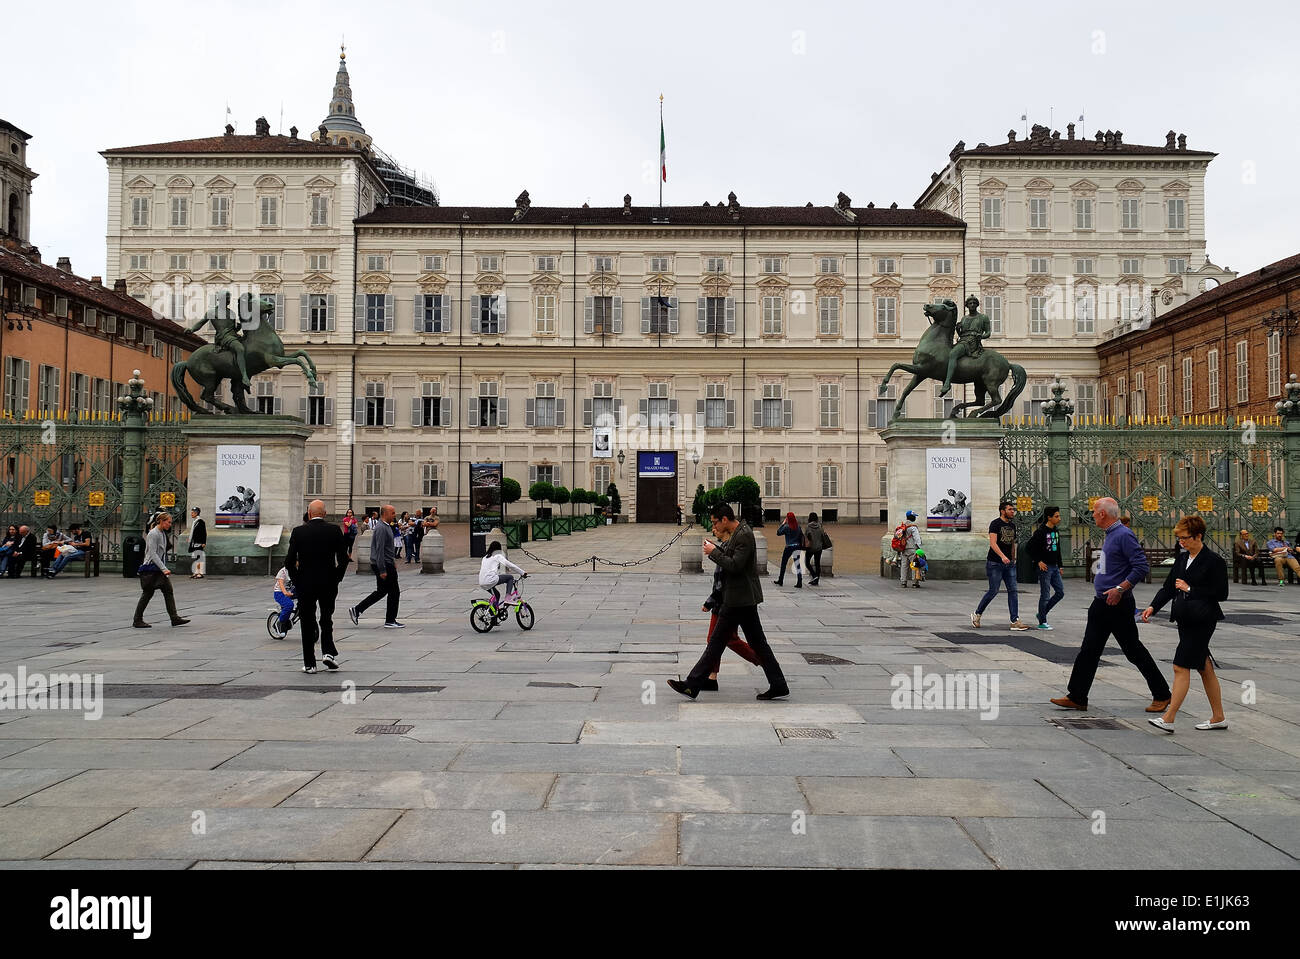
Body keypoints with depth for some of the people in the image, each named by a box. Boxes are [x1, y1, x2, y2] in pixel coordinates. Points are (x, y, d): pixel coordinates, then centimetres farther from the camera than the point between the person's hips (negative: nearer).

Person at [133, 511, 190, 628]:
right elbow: (153, 554, -21)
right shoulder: (153, 534, -15)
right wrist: (164, 569, -25)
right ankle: (137, 621, 9)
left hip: (160, 568, 9)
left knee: (168, 591, 3)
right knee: (147, 594, -2)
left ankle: (174, 618, 1)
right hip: (151, 568, -9)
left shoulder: (163, 533, 13)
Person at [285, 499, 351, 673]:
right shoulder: (335, 530, -4)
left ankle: (309, 663, 10)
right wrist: (337, 577, 7)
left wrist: (296, 579, 7)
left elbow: (289, 560, -6)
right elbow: (343, 558, -5)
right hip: (329, 583, 1)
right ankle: (328, 652, 3)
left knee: (307, 622, 8)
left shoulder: (298, 532, -5)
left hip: (305, 584, -1)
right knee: (327, 618, 19)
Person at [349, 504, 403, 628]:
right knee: (394, 592, -1)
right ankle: (390, 621, 7)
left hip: (387, 564, 10)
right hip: (384, 565, -10)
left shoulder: (386, 526, 14)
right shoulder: (381, 528, -18)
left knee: (381, 591, 14)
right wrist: (382, 570, -24)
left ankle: (357, 610, 15)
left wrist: (393, 561, 24)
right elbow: (379, 550, -22)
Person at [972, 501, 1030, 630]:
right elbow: (993, 543, -21)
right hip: (994, 563, -7)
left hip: (1009, 564, 7)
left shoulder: (1012, 526, 14)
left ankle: (1015, 621, -5)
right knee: (993, 591, -5)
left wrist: (1013, 561, 21)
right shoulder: (995, 524, -9)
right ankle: (976, 614, 14)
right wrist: (1002, 556, -35)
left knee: (1012, 591, -2)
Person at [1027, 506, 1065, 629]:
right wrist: (1038, 561, -14)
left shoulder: (1056, 531, 11)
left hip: (1054, 567, 8)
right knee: (1045, 595, -3)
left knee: (1060, 592, 8)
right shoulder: (1040, 532, -13)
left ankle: (1042, 614, 21)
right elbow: (1028, 548, -14)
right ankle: (1042, 622, 6)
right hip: (1045, 567, -8)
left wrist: (1059, 566, 18)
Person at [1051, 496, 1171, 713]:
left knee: (1134, 651, 2)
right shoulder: (1109, 535, 14)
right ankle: (1077, 697, 9)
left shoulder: (1124, 535, -16)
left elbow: (1142, 567, -22)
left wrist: (1120, 589, -26)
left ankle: (1161, 695, 17)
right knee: (1089, 650, 7)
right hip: (1102, 604, 9)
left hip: (1118, 605, -9)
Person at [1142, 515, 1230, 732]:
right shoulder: (1182, 559, 12)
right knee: (1204, 668, 14)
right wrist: (1153, 607, -1)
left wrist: (1190, 589, -14)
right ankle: (1218, 718, 24)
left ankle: (1168, 719, -11)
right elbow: (1168, 587, 12)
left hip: (1202, 621, -8)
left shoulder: (1214, 561, -10)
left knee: (1181, 667, -11)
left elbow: (1221, 593, -12)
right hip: (1185, 620, 8)